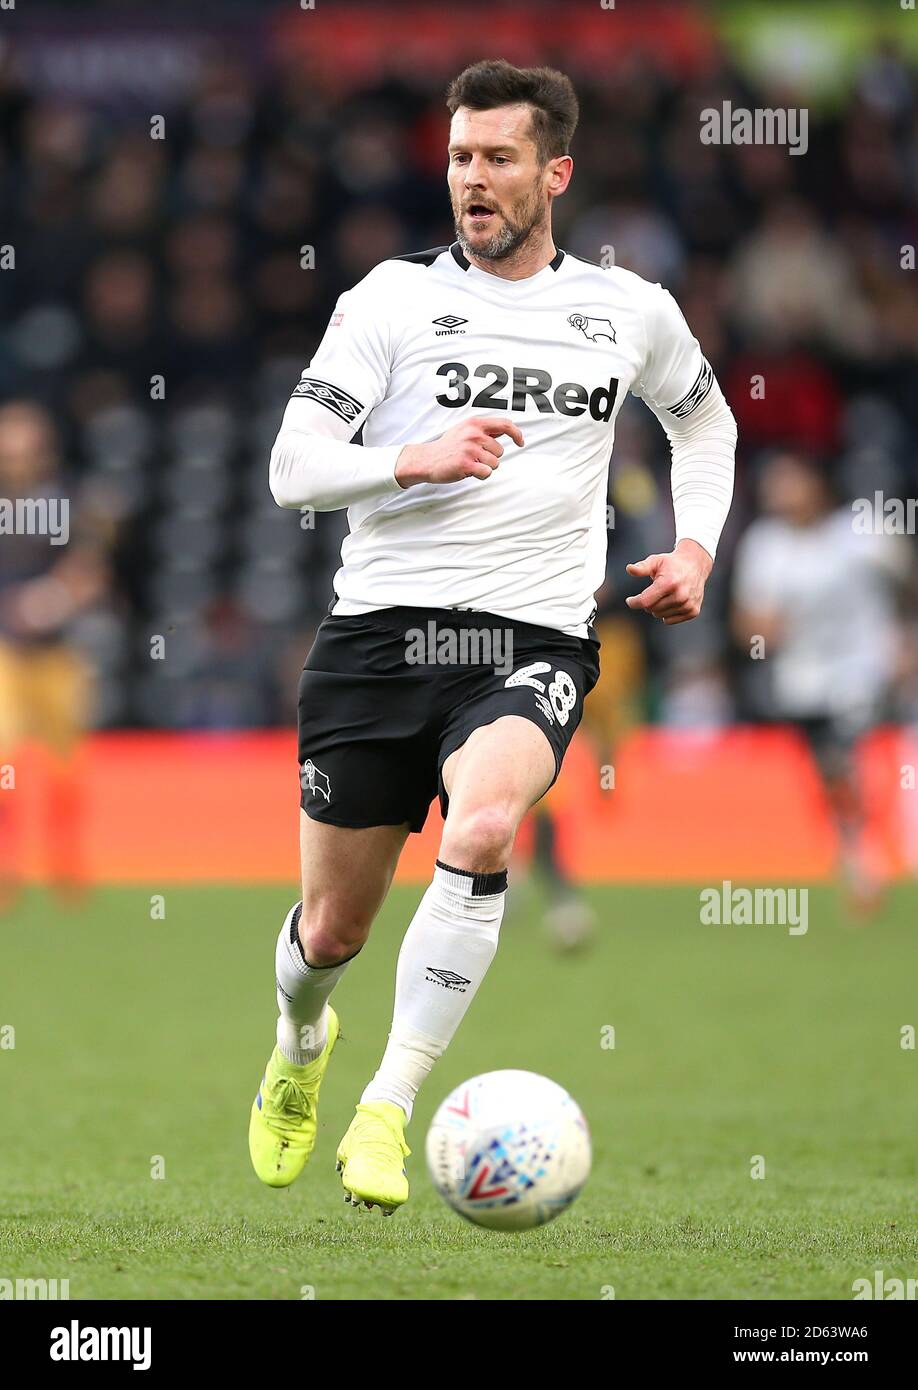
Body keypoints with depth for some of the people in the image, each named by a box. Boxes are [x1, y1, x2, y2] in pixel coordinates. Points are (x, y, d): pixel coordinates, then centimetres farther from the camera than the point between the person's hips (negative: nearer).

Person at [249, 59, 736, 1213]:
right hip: (379, 630, 0)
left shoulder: (630, 313, 10)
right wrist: (415, 460, -19)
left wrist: (695, 546, 16)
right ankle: (299, 1045, 45)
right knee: (332, 928, 7)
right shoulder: (395, 297, 3)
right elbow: (292, 468, -2)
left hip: (531, 641, 0)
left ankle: (386, 1110, -25)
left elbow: (704, 421, 31)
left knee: (482, 825, -33)